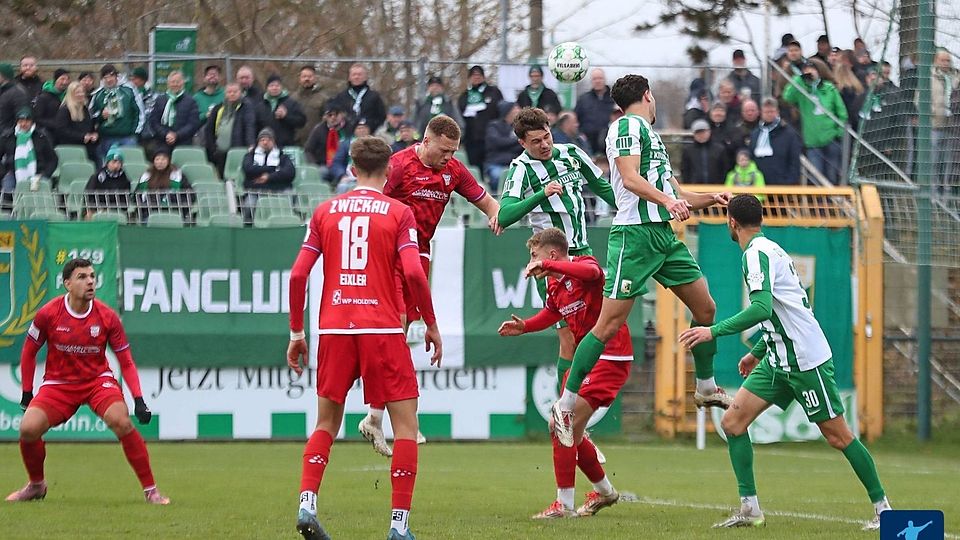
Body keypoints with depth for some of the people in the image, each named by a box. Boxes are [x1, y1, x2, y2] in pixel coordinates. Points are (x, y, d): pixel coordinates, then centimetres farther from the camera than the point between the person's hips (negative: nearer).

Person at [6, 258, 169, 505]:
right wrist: (27, 393, 4)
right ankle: (36, 486, 10)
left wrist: (138, 400, -13)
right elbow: (29, 352, 4)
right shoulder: (48, 314, -11)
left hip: (98, 380, -1)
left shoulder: (107, 317, -10)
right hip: (58, 383, 1)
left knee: (121, 422, -27)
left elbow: (126, 362, -3)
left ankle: (150, 489, -16)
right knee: (28, 428, -20)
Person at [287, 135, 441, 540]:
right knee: (406, 423, 4)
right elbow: (413, 272, -11)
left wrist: (296, 332, 13)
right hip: (382, 329, -3)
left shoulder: (325, 211, 9)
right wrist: (431, 325, 0)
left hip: (334, 328, 3)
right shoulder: (398, 212, 0)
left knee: (327, 423, 16)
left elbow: (298, 274, 5)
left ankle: (306, 505, -1)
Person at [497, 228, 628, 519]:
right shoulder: (554, 284, 10)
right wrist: (524, 326, 10)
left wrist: (546, 266, -49)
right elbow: (551, 313, 29)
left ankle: (564, 504, -10)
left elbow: (591, 272, -41)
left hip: (609, 358, -10)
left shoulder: (584, 264, -15)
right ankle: (604, 491, 36)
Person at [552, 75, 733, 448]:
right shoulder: (629, 125, -4)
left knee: (705, 307, 11)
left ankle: (706, 387, 28)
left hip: (663, 234, 9)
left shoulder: (650, 134, 24)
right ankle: (565, 405, -9)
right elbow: (630, 178, -19)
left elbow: (674, 195, 30)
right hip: (634, 234, -9)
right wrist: (668, 200, -31)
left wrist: (710, 199, 17)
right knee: (609, 324, -12)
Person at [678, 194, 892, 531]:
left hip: (806, 360, -10)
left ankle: (882, 508, 8)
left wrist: (714, 331, -28)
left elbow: (762, 308, -29)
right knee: (732, 422, 0)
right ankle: (749, 509, 0)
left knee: (838, 436, -2)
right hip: (779, 360, 10)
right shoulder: (768, 248, 15)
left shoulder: (757, 253, -15)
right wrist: (757, 352, 31)